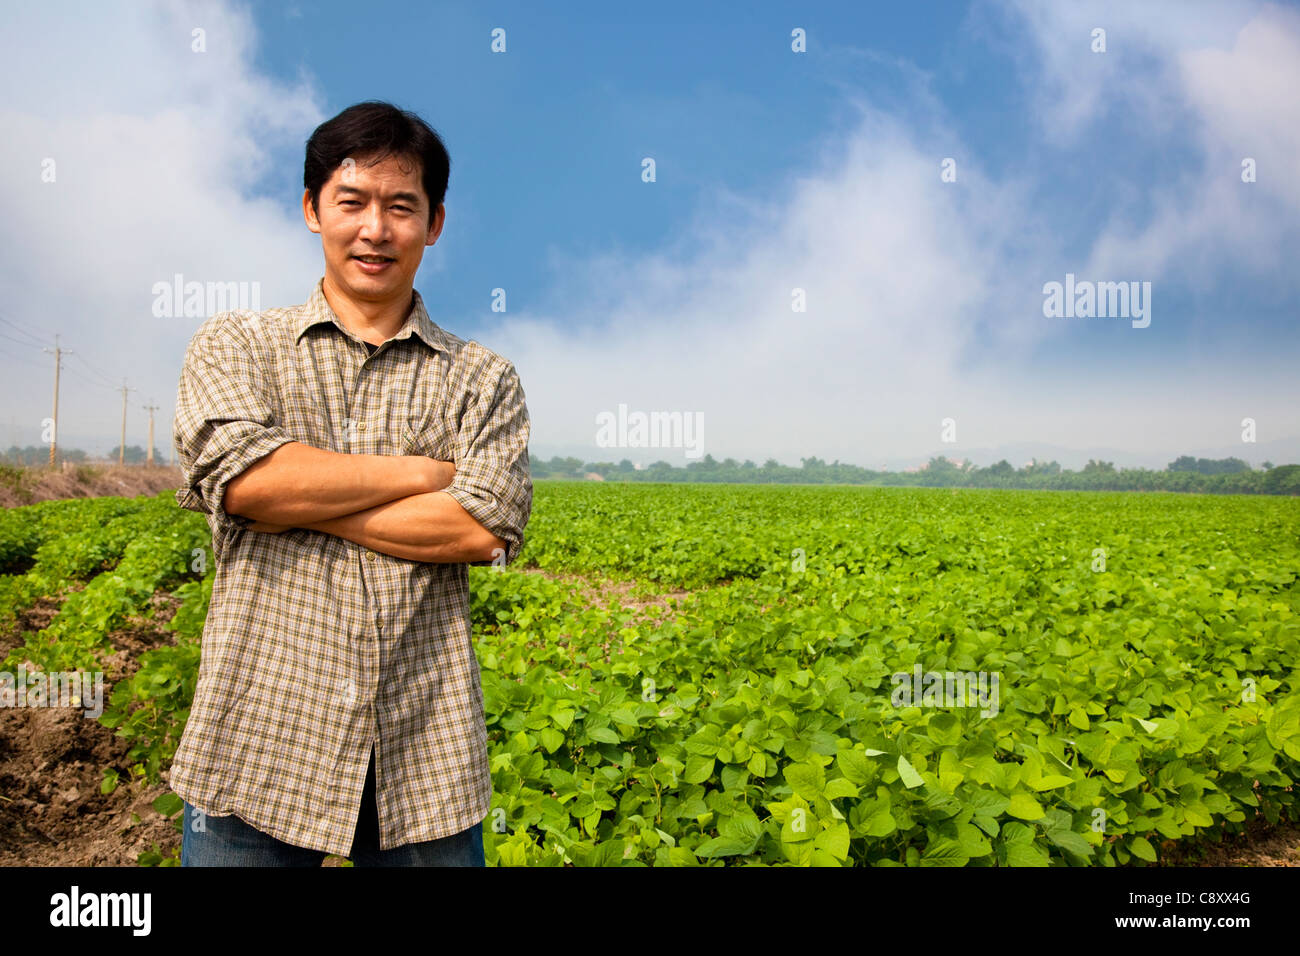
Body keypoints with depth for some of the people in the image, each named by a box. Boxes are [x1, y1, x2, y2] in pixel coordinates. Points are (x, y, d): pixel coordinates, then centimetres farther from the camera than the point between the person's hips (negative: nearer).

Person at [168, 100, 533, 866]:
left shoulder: (484, 380, 7)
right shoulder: (236, 344, 8)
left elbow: (488, 529, -9)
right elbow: (241, 476, -11)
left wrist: (296, 501, -9)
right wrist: (425, 472, -7)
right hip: (259, 747, 0)